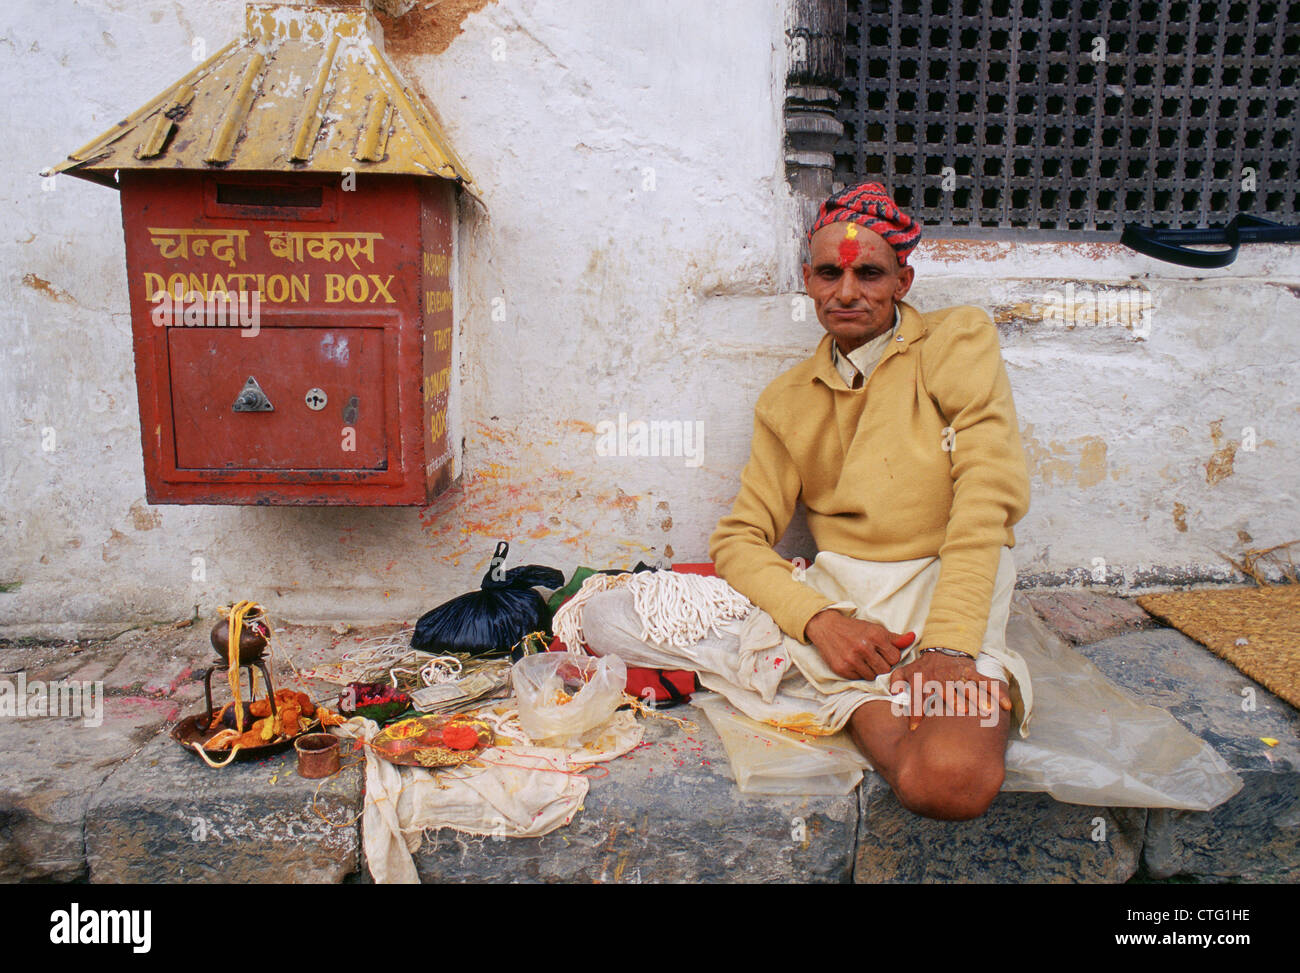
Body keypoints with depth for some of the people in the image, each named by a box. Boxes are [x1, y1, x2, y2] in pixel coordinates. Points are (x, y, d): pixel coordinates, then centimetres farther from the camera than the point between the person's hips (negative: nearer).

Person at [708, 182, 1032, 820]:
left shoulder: (959, 340, 5)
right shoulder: (787, 401, 15)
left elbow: (986, 500, -8)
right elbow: (740, 539, 6)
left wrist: (946, 649, -21)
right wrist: (819, 619, -15)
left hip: (945, 582, -2)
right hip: (836, 589, 3)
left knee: (949, 781, -33)